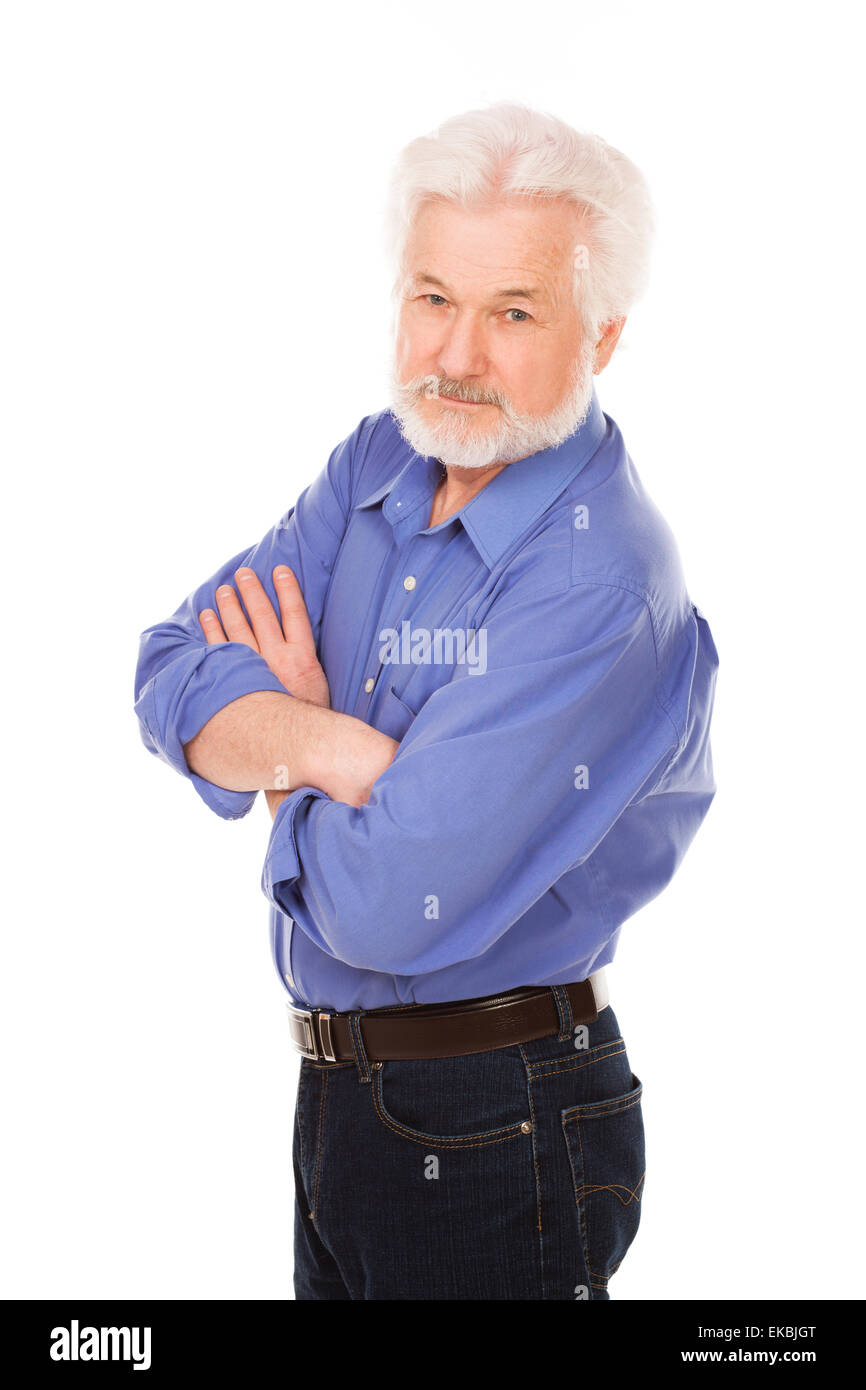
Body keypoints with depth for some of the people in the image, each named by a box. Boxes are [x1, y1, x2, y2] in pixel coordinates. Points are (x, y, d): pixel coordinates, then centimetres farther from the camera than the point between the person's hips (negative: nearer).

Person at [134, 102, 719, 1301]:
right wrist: (337, 747, -22)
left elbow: (390, 910, -29)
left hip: (498, 1141, -7)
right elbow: (174, 675, -4)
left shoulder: (601, 586, -25)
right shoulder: (378, 463, 2)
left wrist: (277, 758, -9)